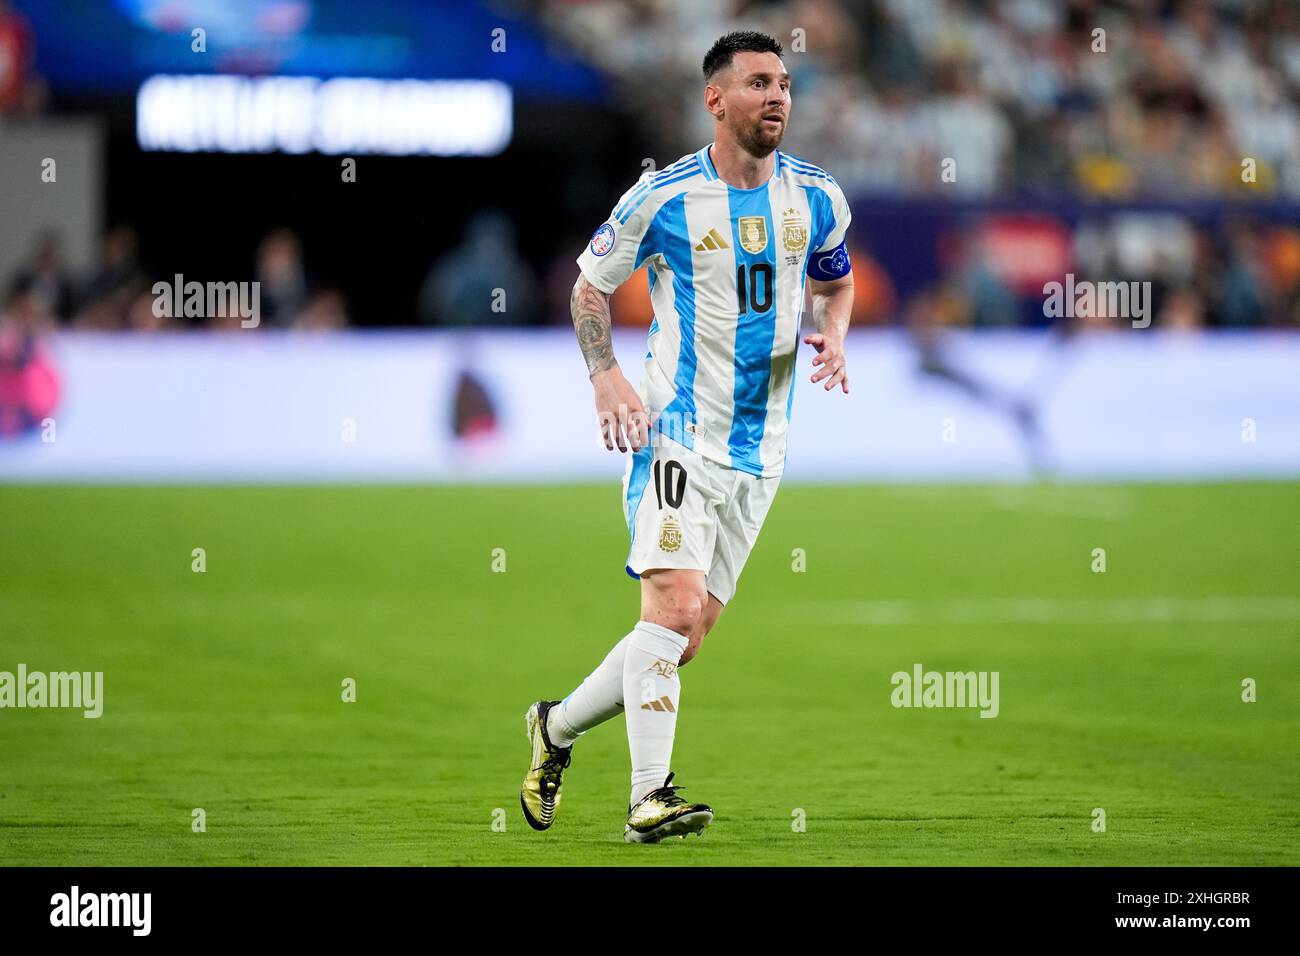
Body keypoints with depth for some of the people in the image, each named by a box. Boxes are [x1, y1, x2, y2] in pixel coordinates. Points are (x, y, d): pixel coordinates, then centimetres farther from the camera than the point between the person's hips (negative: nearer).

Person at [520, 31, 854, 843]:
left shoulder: (817, 198, 4)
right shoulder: (664, 197, -7)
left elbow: (837, 279, 23)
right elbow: (591, 285, 6)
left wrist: (834, 335, 1)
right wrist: (606, 377, -8)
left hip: (761, 449, 5)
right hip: (678, 433, -5)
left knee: (683, 639, 5)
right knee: (676, 604, -21)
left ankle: (559, 726, 27)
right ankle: (650, 799, -19)